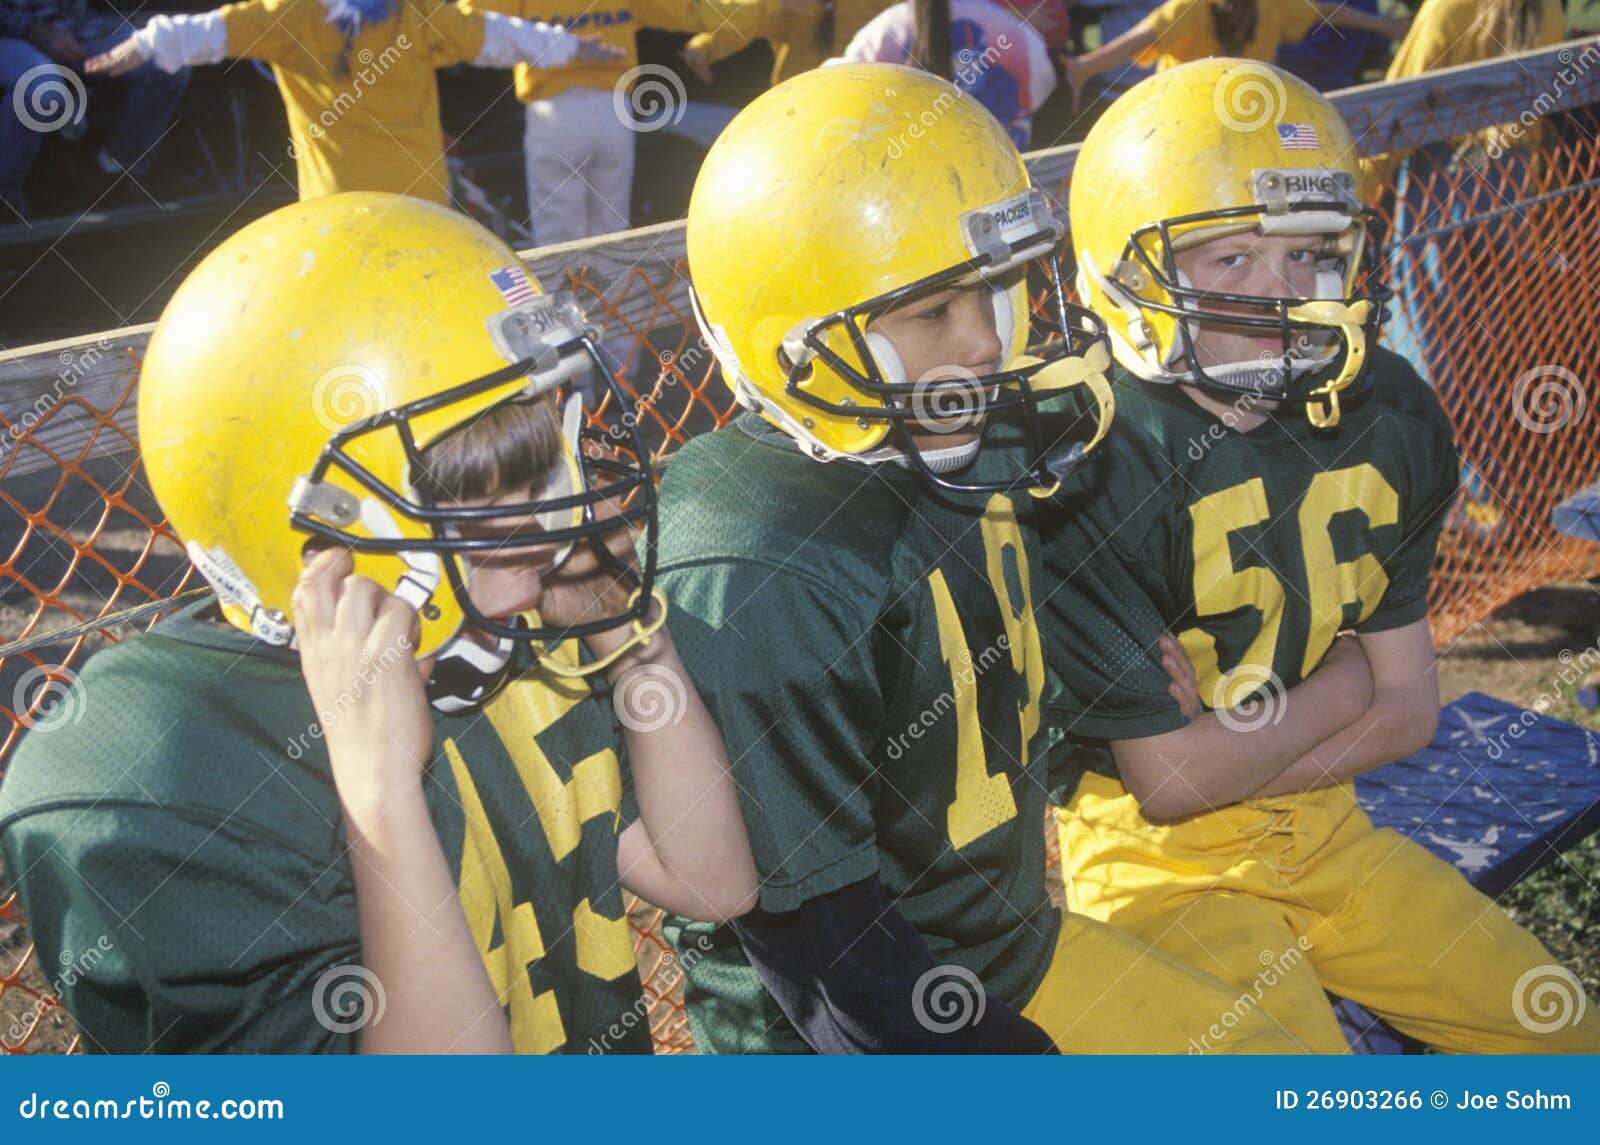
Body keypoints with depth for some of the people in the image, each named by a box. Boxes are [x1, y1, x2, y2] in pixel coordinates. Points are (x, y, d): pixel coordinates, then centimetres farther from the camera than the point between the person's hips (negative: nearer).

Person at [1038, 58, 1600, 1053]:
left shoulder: (1383, 420, -5)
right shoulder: (1102, 470, -25)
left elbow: (1410, 709, -2)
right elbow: (1169, 781, -22)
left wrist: (1227, 742, -16)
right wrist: (1341, 682, -9)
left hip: (1319, 829, 7)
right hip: (1154, 861, -6)